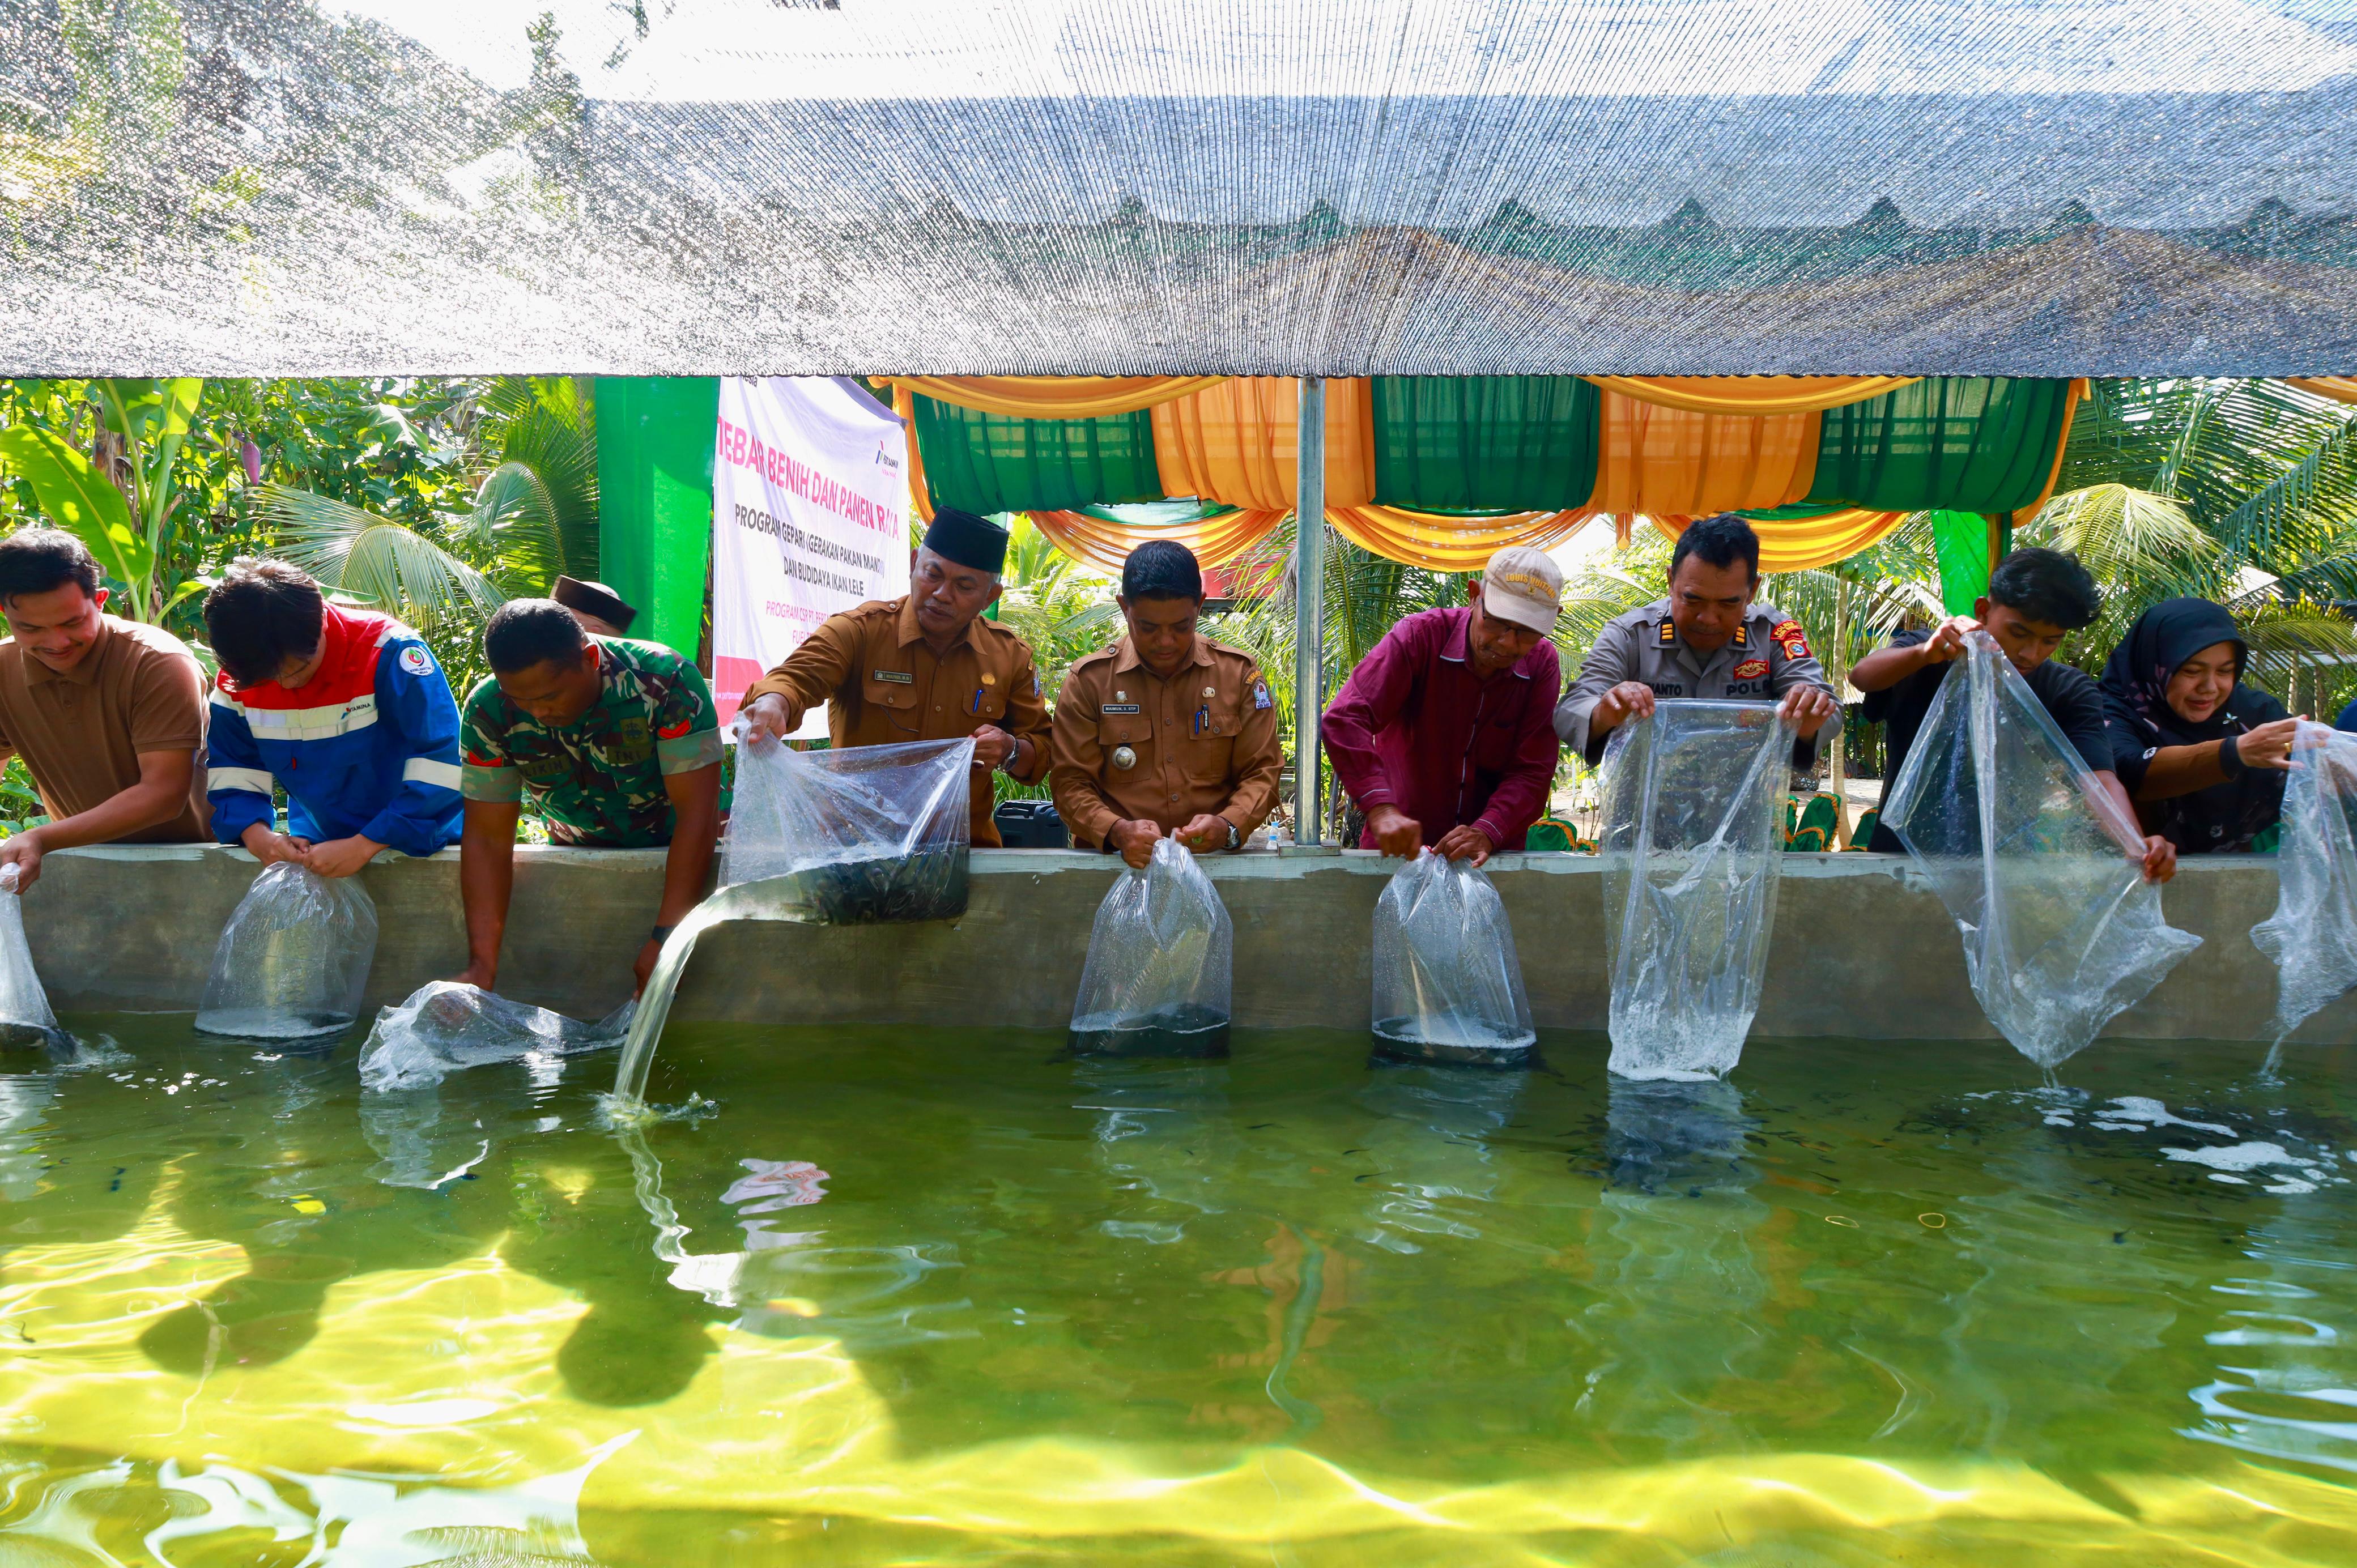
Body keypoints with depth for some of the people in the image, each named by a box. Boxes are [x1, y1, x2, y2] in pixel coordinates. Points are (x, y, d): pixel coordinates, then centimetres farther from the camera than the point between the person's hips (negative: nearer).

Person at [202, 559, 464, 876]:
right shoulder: (236, 680, -4)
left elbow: (440, 762, -24)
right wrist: (255, 834, -15)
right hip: (315, 848, 4)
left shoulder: (387, 652, -21)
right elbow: (232, 771, 6)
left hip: (416, 848, -4)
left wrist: (365, 846, -25)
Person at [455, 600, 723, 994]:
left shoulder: (667, 681, -28)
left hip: (674, 850, -3)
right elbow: (487, 837, -15)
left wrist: (666, 938, -34)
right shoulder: (487, 712, -18)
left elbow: (697, 813, -28)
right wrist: (482, 965, -24)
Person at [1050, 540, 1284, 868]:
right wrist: (1117, 831, -17)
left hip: (1215, 862, 0)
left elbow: (1262, 775, 8)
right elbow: (1070, 783, 2)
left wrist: (1228, 827, -13)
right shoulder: (1088, 680, 4)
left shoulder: (1239, 673, 8)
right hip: (1116, 865, 0)